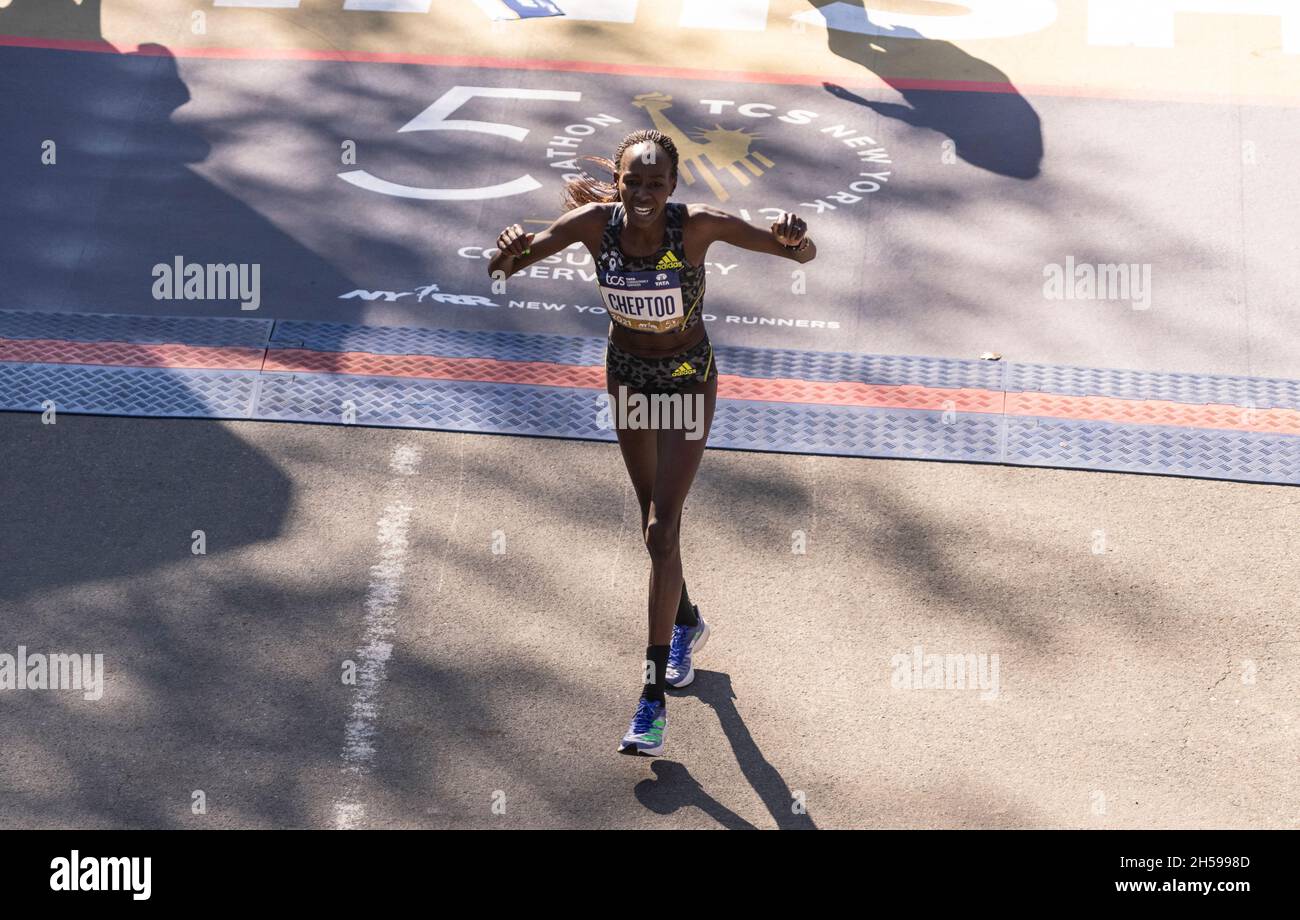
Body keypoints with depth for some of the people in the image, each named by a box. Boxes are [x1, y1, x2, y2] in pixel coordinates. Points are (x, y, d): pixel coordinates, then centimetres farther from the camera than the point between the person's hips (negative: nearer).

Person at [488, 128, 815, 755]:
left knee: (661, 531, -11)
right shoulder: (594, 222, -21)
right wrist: (510, 253, -39)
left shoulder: (699, 226, -27)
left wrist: (793, 238, -47)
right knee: (655, 516, 21)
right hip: (627, 374, 4)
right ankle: (686, 622, 50)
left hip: (688, 381, -4)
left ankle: (654, 698, -8)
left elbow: (802, 256, -23)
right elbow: (502, 270, -15)